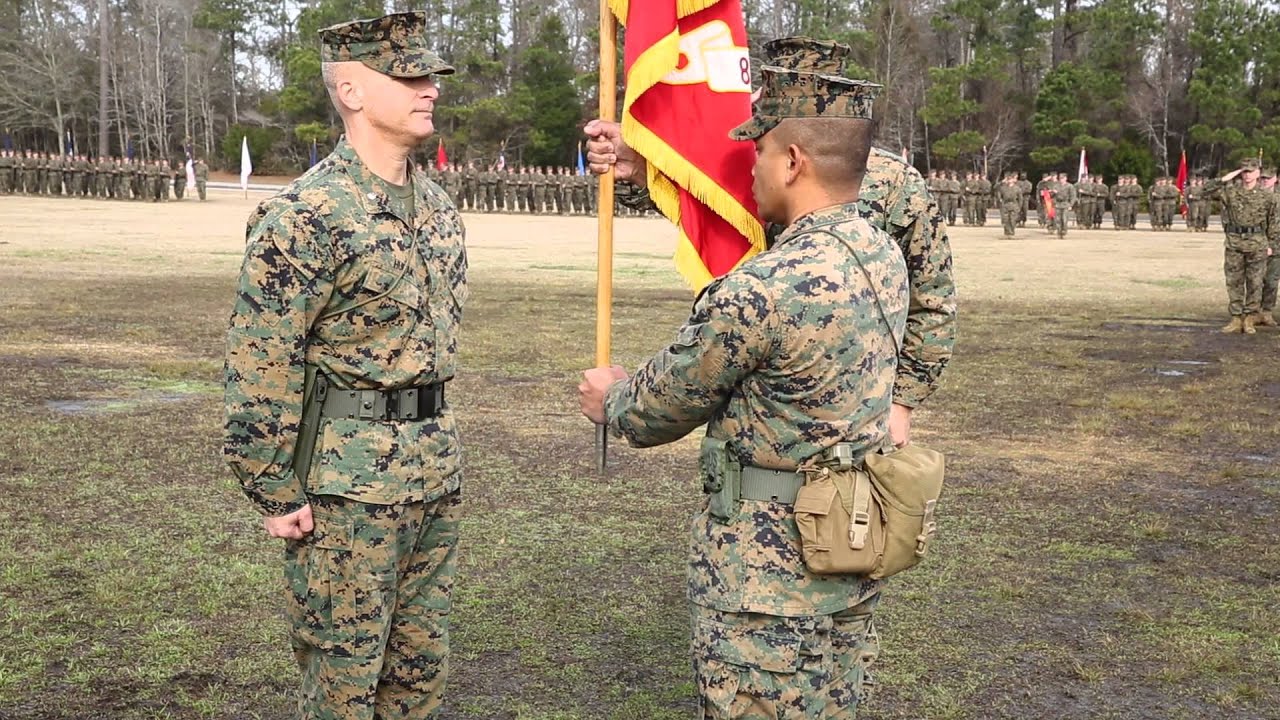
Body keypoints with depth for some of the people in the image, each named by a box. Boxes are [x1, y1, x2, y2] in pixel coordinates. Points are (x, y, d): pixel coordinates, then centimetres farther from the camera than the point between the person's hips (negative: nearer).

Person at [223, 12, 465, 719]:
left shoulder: (439, 208, 9)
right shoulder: (306, 214, -15)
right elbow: (258, 366, -15)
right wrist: (275, 494, -13)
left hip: (437, 470, 7)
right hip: (348, 478, -7)